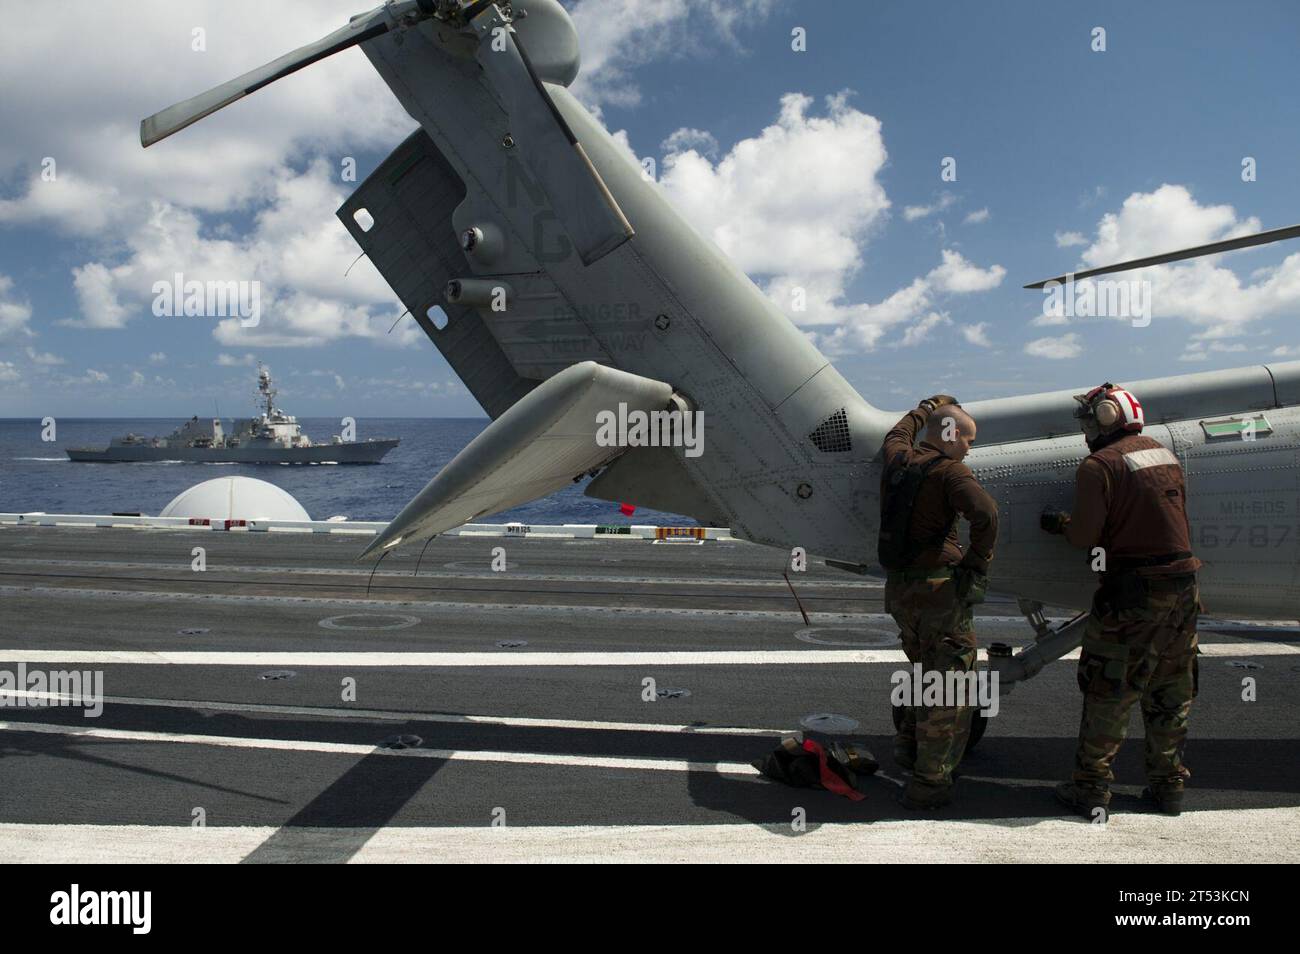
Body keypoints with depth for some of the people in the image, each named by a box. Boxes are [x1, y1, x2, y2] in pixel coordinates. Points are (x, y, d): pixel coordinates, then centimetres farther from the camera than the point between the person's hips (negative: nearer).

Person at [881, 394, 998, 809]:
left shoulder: (897, 459, 9)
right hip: (938, 588, -8)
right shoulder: (948, 471, -13)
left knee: (930, 670, 27)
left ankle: (908, 742, 29)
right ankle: (928, 782, 3)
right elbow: (985, 513, -31)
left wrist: (926, 406, 49)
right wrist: (977, 563, -17)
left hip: (898, 589, 8)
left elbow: (898, 433, 34)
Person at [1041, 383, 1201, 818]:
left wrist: (1061, 523, 6)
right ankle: (1168, 786, 26)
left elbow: (1086, 535, -15)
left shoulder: (1099, 465, -12)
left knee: (1107, 696, 3)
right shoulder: (1164, 454, 11)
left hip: (1132, 592, -7)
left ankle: (1091, 789, 9)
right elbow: (1173, 518, 17)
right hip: (1182, 586, 7)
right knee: (1171, 695, 16)